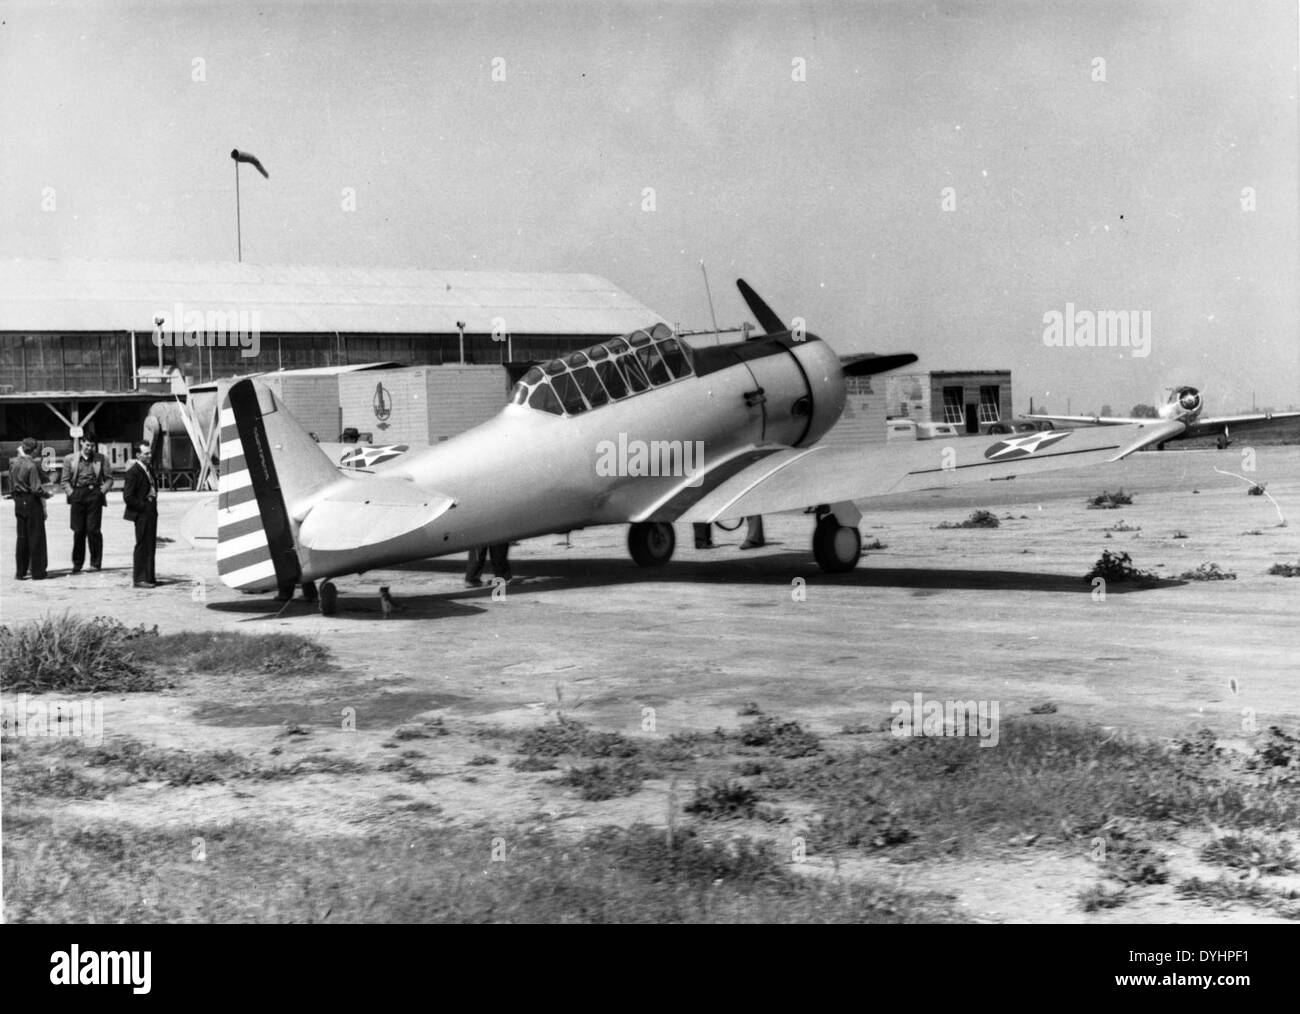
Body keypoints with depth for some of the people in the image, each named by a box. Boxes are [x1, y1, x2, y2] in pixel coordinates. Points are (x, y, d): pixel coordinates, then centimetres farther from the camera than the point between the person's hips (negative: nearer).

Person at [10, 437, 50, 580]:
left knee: (22, 537, 12)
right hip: (32, 503, -6)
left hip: (19, 503, 6)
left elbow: (11, 488, 10)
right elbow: (36, 489, -18)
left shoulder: (14, 466, 6)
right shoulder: (32, 466, -16)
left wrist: (17, 499, 19)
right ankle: (37, 572, 4)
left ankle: (20, 572, 14)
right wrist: (47, 494, -2)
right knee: (36, 537, 1)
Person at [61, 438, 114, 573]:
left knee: (93, 529, -7)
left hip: (94, 495, -1)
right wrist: (71, 493, -1)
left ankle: (96, 562, 0)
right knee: (78, 530, 1)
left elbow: (109, 478, 11)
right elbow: (65, 481, 11)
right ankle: (77, 563, 9)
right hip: (77, 495, 1)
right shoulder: (70, 459, 13)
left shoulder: (101, 459, 12)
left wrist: (102, 491, -2)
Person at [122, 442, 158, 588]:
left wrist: (153, 507, 11)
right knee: (143, 545, -6)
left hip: (151, 512, 9)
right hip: (142, 514, -9)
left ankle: (147, 577, 20)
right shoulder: (133, 472, -14)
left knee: (150, 545, 13)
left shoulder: (149, 470, 15)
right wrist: (143, 507, -15)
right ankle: (139, 579, -1)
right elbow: (128, 496, -19)